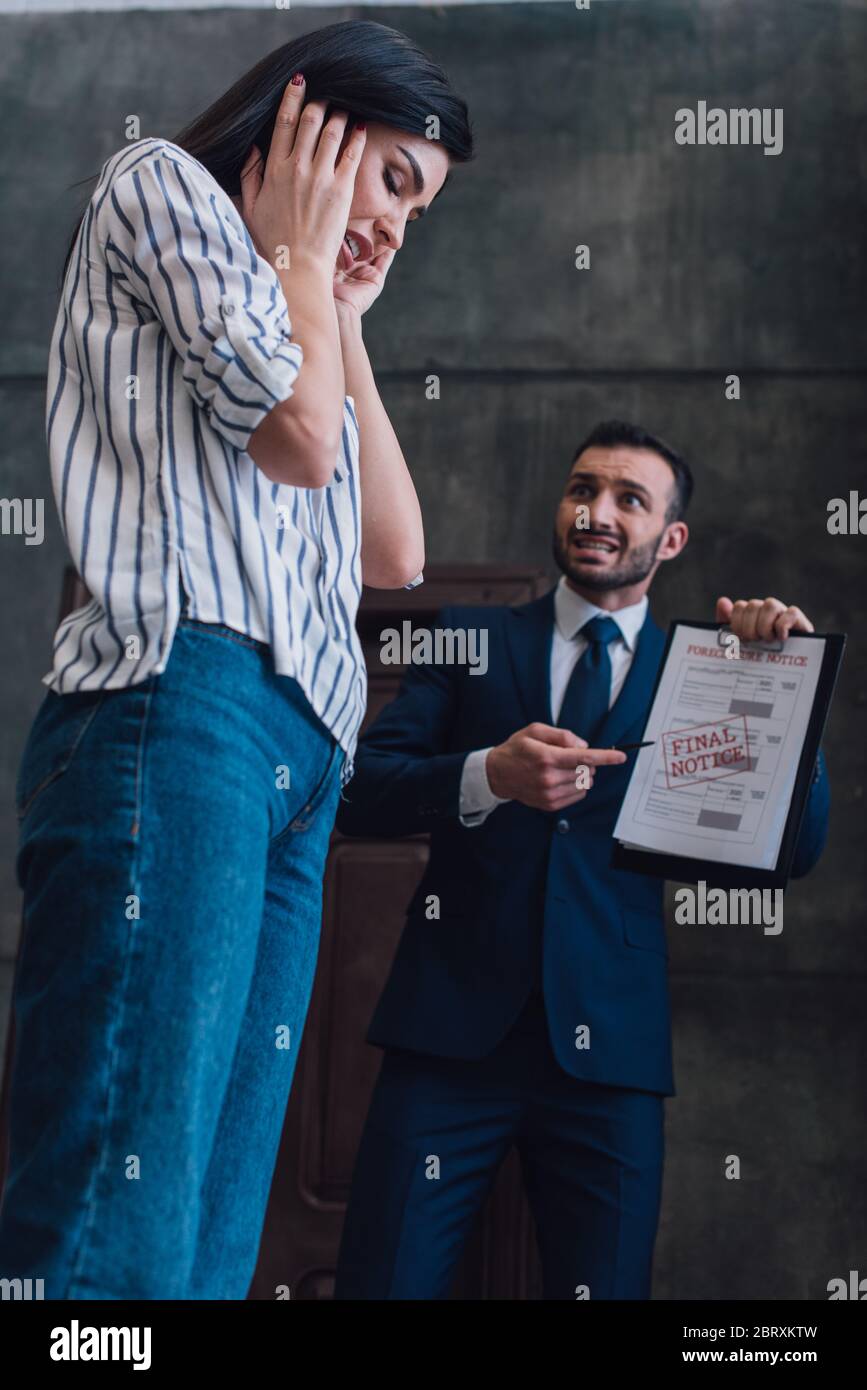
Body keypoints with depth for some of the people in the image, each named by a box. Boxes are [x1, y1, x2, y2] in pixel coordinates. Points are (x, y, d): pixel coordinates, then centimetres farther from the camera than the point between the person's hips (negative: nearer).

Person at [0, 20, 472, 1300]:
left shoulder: (289, 321, 35)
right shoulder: (161, 186, 12)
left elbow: (397, 554, 25)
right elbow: (300, 437, -3)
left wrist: (345, 319, 28)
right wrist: (300, 256, 15)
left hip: (299, 759, 9)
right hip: (183, 701, -9)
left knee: (210, 1238, -2)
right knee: (113, 1228, -19)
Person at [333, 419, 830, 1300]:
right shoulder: (471, 638, 11)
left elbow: (796, 849, 3)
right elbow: (362, 791, 0)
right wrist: (488, 775, -18)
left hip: (609, 1043, 1)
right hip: (452, 1026, 0)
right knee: (384, 1281, -3)